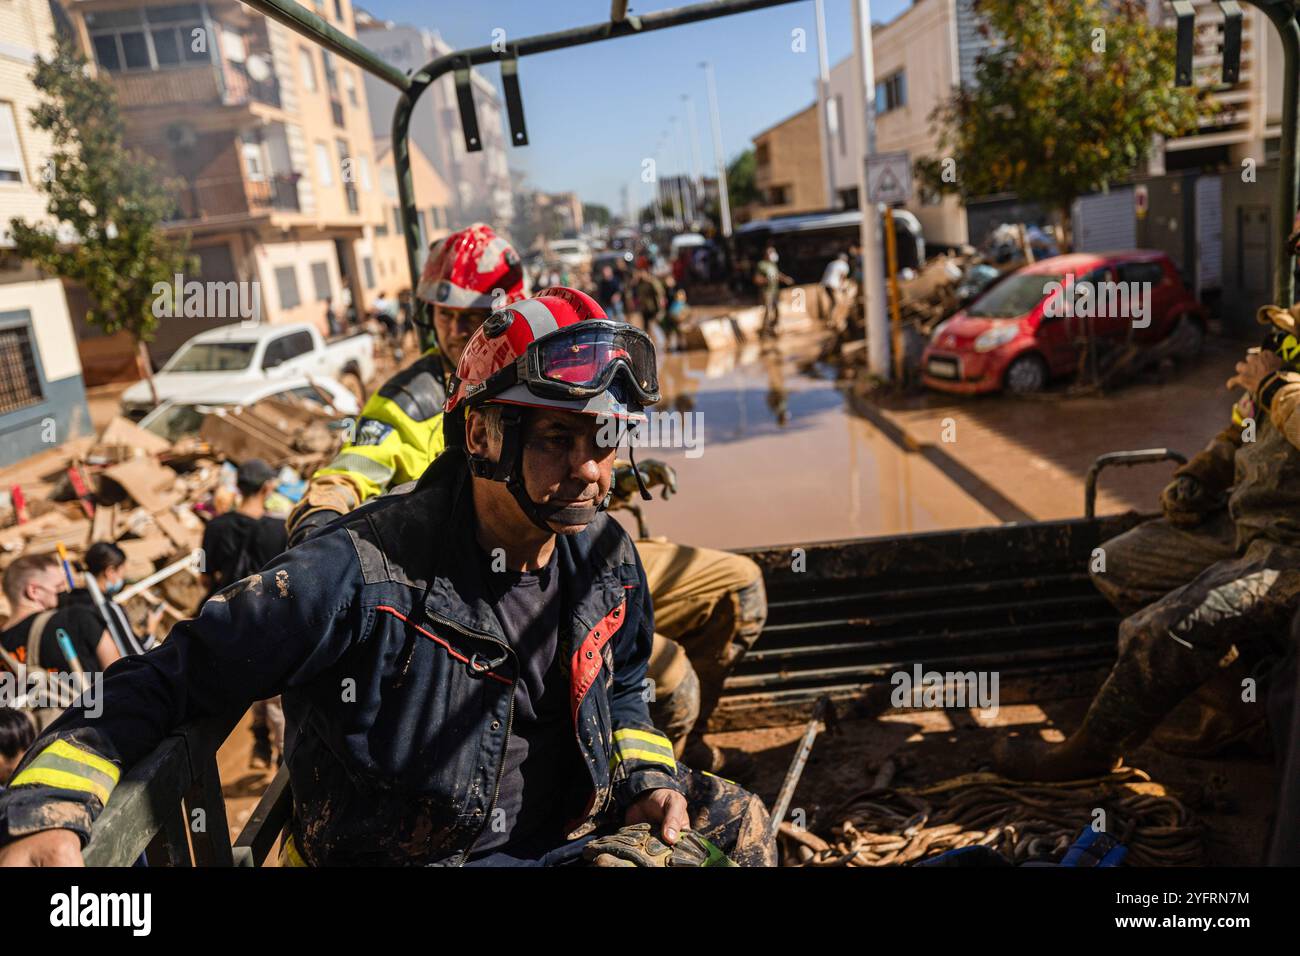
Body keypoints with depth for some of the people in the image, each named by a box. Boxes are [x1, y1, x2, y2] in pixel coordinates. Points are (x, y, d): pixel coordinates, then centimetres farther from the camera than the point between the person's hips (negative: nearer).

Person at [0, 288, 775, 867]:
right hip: (403, 851, -6)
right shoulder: (363, 575, -26)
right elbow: (167, 683, -15)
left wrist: (647, 776, 0)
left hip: (567, 834, 7)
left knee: (735, 824, 0)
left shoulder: (607, 554, -6)